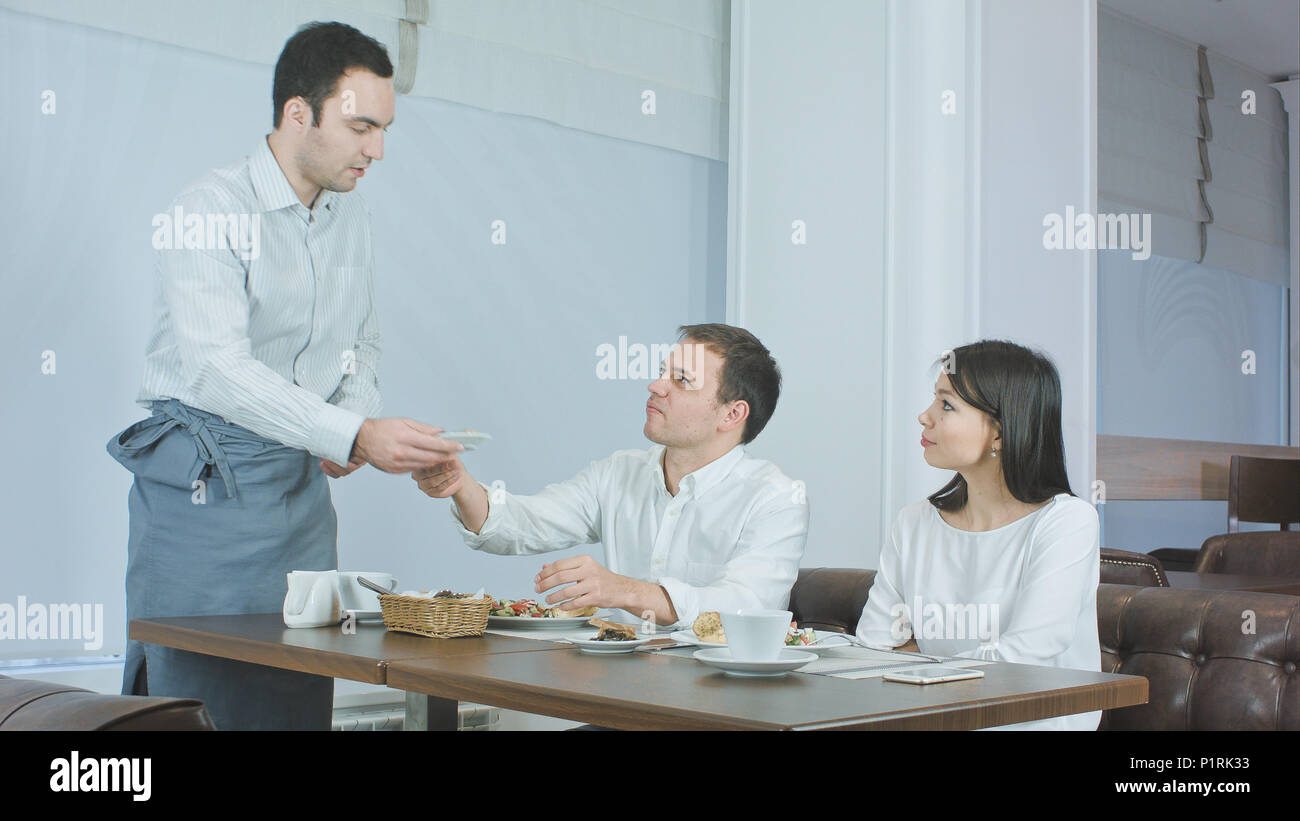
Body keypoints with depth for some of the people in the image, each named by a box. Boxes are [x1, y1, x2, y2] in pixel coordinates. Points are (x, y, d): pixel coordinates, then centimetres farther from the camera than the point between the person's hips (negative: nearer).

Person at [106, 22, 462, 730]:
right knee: (186, 692, -1)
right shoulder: (208, 214, -14)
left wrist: (357, 420, -1)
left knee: (301, 697, 7)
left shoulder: (352, 221, 10)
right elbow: (216, 368, -26)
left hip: (302, 485, 6)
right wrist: (356, 435, -35)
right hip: (202, 485, -6)